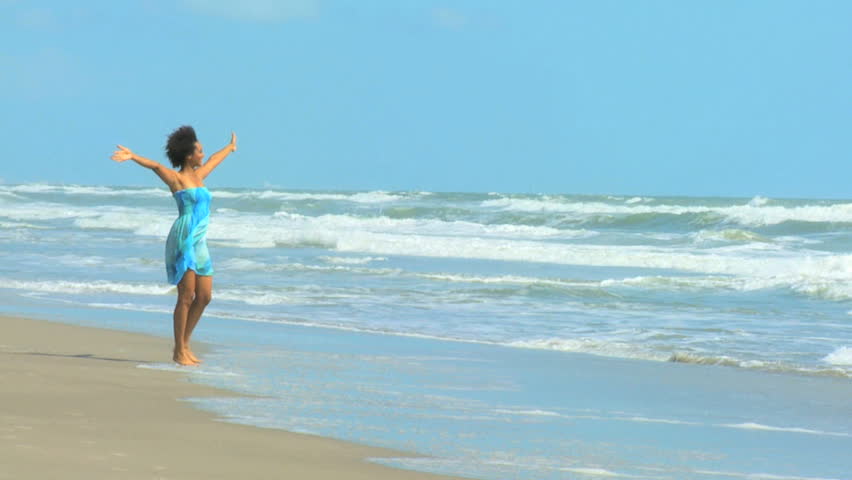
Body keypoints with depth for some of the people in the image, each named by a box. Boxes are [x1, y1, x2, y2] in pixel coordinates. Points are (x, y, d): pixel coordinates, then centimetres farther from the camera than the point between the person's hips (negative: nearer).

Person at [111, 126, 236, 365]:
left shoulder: (198, 175, 18)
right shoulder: (176, 178, -4)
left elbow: (214, 160, 36)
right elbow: (156, 166, -20)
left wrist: (230, 147, 56)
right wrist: (132, 156, -37)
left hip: (199, 242, 8)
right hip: (183, 240, -8)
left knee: (204, 296, 6)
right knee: (186, 297, -7)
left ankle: (184, 345, 17)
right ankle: (179, 352, -2)